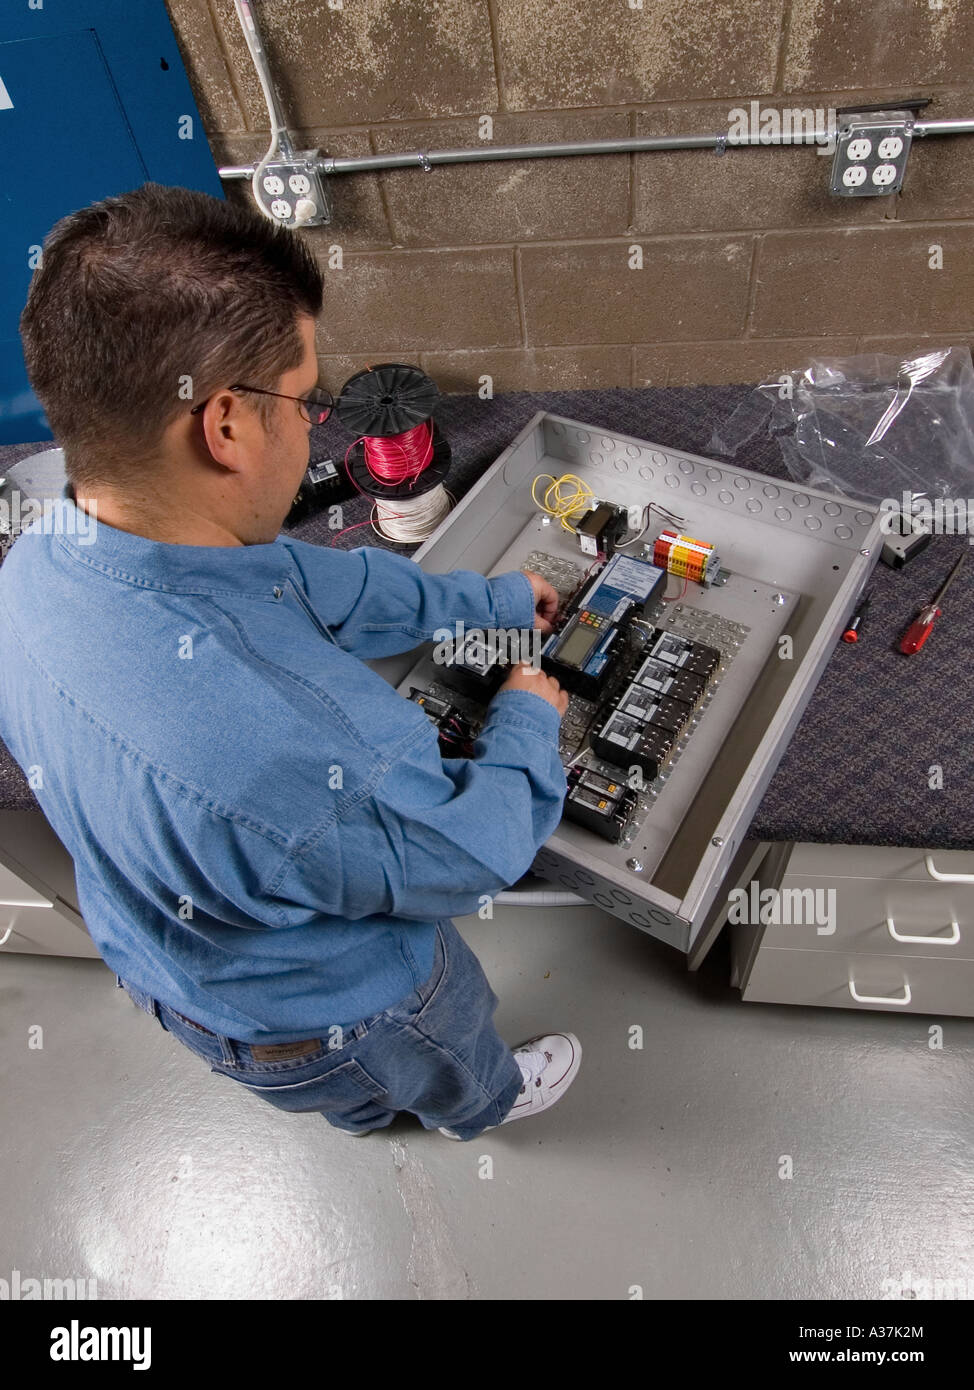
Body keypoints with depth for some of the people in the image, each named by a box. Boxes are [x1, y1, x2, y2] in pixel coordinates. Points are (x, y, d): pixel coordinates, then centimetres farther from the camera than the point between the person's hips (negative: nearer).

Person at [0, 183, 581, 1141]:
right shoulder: (267, 748, -52)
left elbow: (327, 585, -12)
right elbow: (469, 853, -32)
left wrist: (494, 599, 1)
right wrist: (527, 721, -12)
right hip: (319, 1013, -5)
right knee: (449, 1052, 33)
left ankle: (361, 1110, 74)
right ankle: (478, 1106, 67)